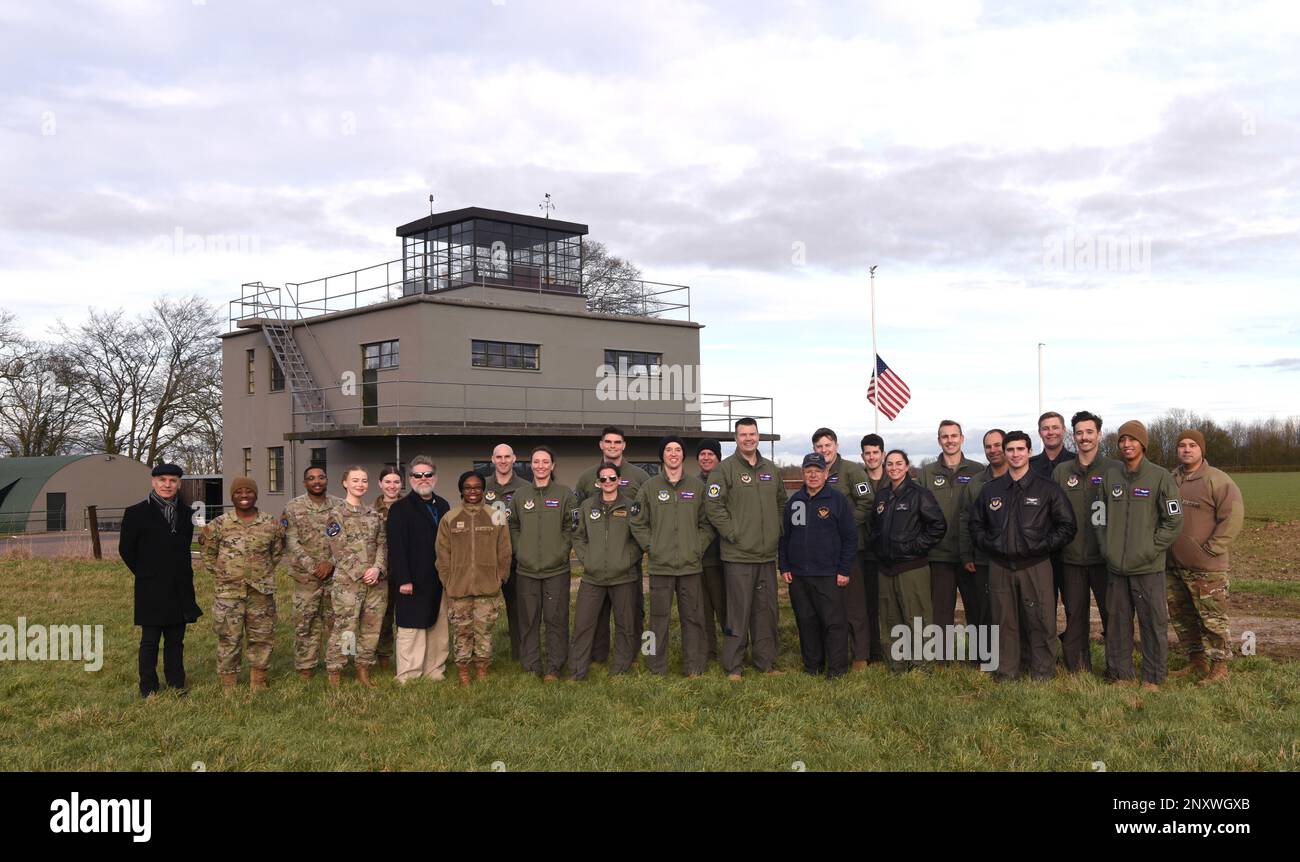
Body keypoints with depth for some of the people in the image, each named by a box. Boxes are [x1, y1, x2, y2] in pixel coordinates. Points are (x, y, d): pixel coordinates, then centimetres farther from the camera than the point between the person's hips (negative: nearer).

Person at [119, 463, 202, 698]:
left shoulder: (184, 513, 8)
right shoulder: (136, 513, -6)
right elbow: (125, 549, 0)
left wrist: (183, 574, 12)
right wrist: (146, 574, 4)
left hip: (180, 589, 4)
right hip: (151, 590, -4)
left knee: (176, 640, 11)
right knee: (150, 641, 3)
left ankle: (177, 686, 18)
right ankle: (148, 690, 13)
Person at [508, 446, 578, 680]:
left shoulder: (564, 494, 2)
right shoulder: (521, 495, 9)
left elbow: (572, 526, 1)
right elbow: (513, 526, 14)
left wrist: (563, 550, -7)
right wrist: (519, 550, 3)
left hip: (557, 569, -2)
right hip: (527, 569, 2)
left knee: (556, 619, 2)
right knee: (528, 620, 6)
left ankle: (554, 668, 11)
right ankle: (531, 667, 16)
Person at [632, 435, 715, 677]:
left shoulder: (697, 486, 6)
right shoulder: (649, 487, 3)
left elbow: (707, 523, 9)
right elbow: (638, 523, 5)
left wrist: (699, 548, -1)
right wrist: (651, 547, -3)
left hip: (691, 565, 1)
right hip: (660, 566, -1)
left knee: (693, 617, 5)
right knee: (659, 617, 4)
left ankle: (694, 667, 15)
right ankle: (657, 668, 13)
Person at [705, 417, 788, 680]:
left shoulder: (771, 469, 12)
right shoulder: (725, 468, -7)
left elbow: (781, 502, 24)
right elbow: (713, 505, -12)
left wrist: (777, 530, 13)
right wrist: (732, 533, -14)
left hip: (767, 554, 6)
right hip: (738, 554, -6)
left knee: (767, 610, 12)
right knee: (739, 611, -2)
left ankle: (766, 662, 23)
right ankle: (733, 666, 9)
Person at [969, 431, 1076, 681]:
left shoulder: (1047, 489, 2)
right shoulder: (990, 489, 10)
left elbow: (1066, 526, 4)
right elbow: (976, 524, 19)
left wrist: (1043, 546, -6)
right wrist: (989, 545, 4)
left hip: (1036, 565, -2)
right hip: (999, 565, 2)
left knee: (1041, 621, -1)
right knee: (1004, 622, 7)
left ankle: (1042, 674, 12)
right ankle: (1006, 674, 18)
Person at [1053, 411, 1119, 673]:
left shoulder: (1115, 469, -1)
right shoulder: (1061, 471, 8)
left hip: (1105, 557, -3)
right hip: (1071, 558, 3)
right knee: (1074, 615, 9)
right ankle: (1077, 669, 19)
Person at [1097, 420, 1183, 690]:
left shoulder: (1161, 476, -5)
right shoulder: (1110, 476, 7)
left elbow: (1174, 521, -5)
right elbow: (1100, 516, 14)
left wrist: (1150, 549, -10)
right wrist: (1106, 547, 4)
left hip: (1148, 568, -4)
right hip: (1115, 567, 4)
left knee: (1154, 623, 2)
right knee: (1117, 622, 11)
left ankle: (1152, 678, 15)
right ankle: (1120, 675, 23)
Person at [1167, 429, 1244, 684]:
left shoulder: (1217, 480, -9)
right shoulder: (1170, 479, 10)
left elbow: (1233, 516, -14)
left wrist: (1210, 549, -14)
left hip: (1206, 567, -7)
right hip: (1174, 565, 7)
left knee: (1212, 618, -1)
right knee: (1181, 616, 14)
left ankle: (1219, 666, 10)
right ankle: (1196, 661, 27)